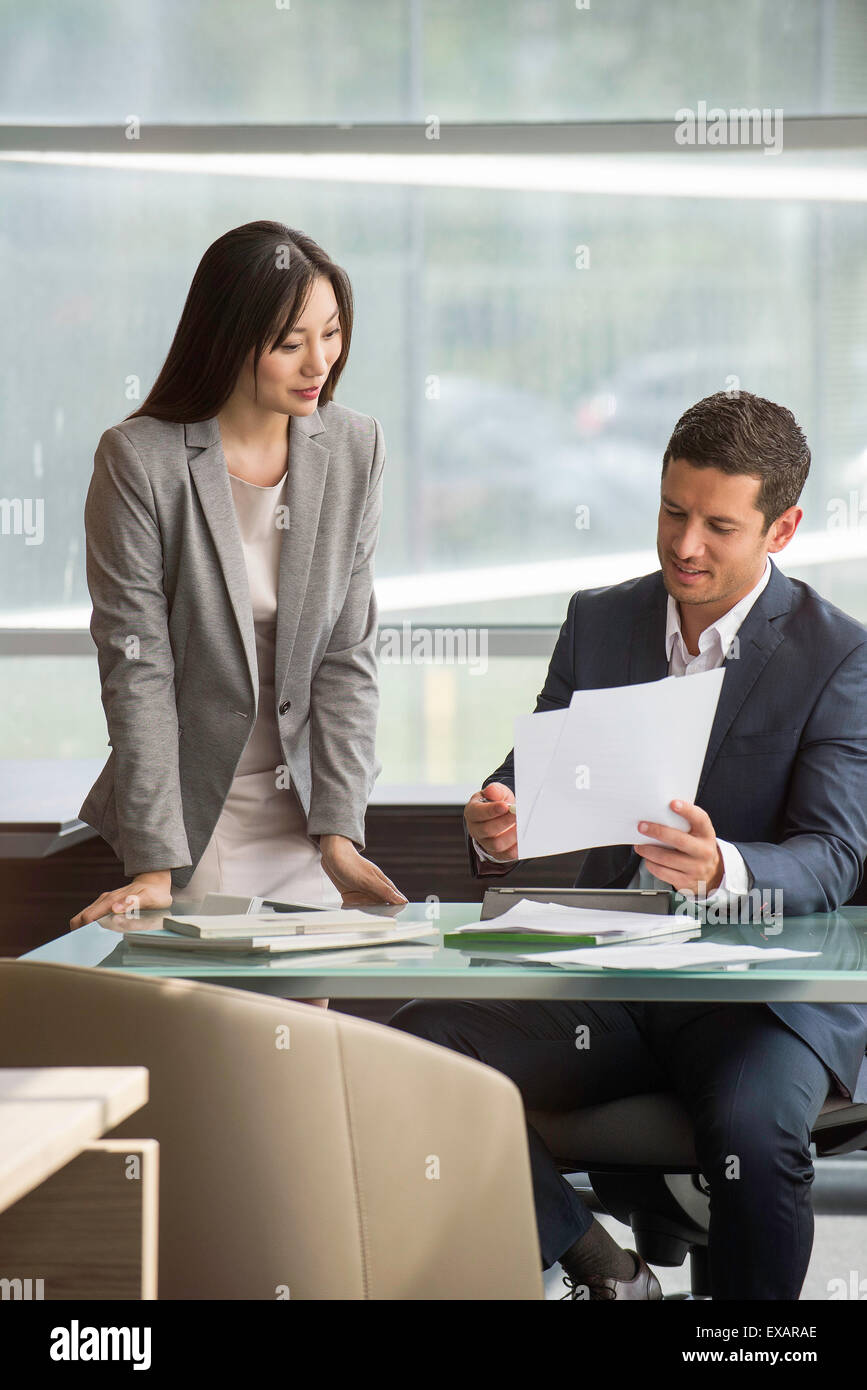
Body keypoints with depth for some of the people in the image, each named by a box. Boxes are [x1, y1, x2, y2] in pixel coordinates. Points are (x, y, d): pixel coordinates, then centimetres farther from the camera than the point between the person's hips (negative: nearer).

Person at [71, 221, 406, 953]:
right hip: (190, 817, -4)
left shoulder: (355, 449, 1)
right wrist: (154, 866, -19)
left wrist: (339, 835, -8)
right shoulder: (139, 460, -12)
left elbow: (347, 656, 1)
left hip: (302, 821, 4)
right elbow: (137, 669, -14)